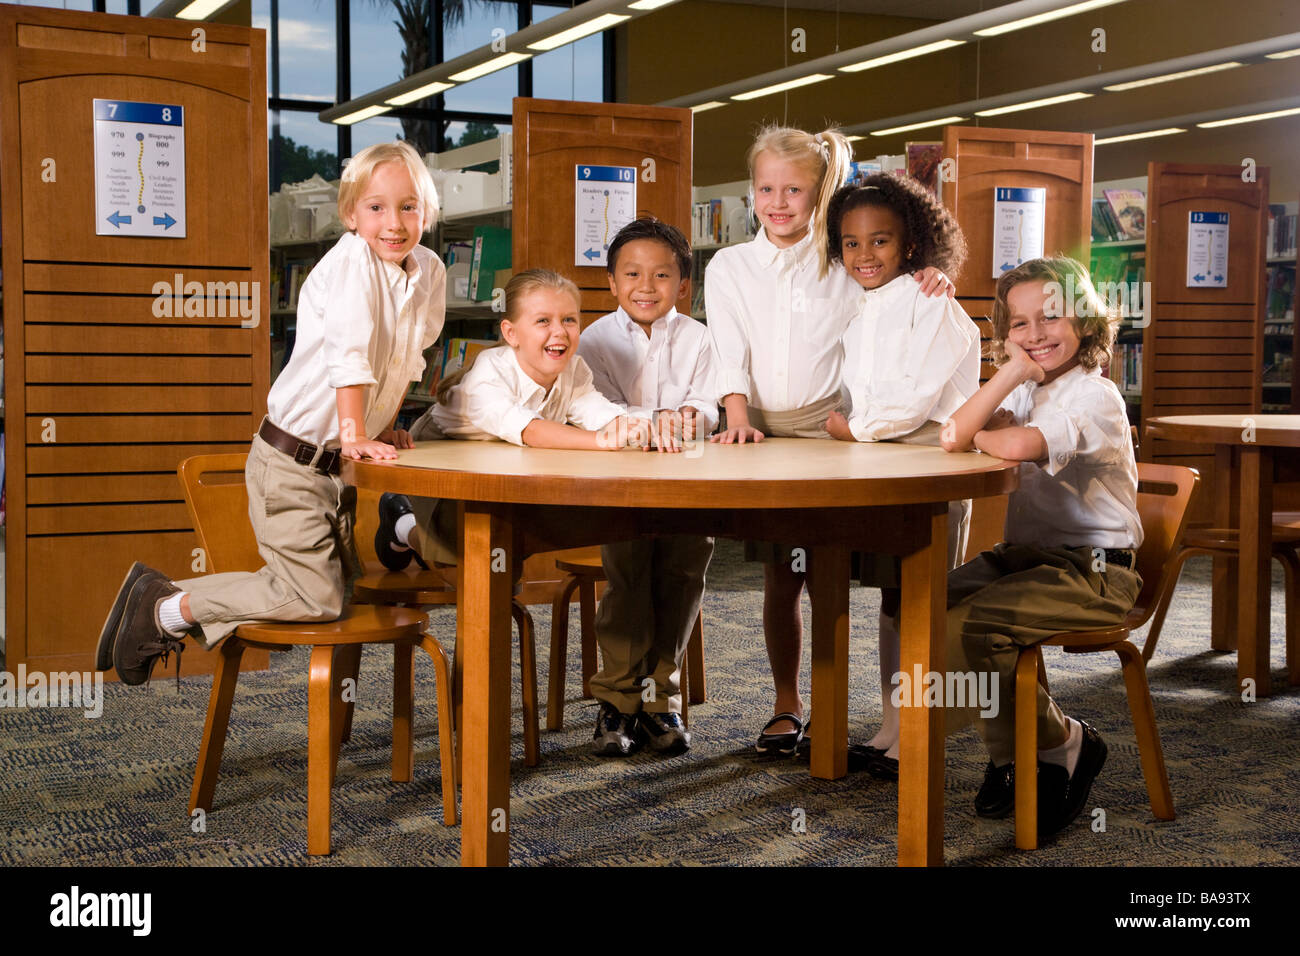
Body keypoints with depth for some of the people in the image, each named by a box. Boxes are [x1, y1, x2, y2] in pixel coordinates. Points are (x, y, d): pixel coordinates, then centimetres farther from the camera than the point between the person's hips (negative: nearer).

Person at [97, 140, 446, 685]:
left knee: (337, 580, 16)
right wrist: (355, 434, -27)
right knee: (317, 599, -12)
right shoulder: (350, 260, -17)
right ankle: (165, 608, 1)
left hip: (337, 462, 9)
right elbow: (348, 354, -24)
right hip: (290, 459, -9)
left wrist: (385, 429, 15)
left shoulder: (430, 272, 5)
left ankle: (163, 595, 22)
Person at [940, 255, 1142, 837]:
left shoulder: (1096, 396, -12)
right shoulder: (1026, 390, 13)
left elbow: (1018, 445, -32)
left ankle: (1063, 744, -2)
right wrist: (1013, 371, -10)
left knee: (967, 631, -26)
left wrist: (973, 436, -9)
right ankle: (1011, 751, 7)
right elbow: (952, 436, -6)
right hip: (1027, 555, 8)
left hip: (1094, 572, -8)